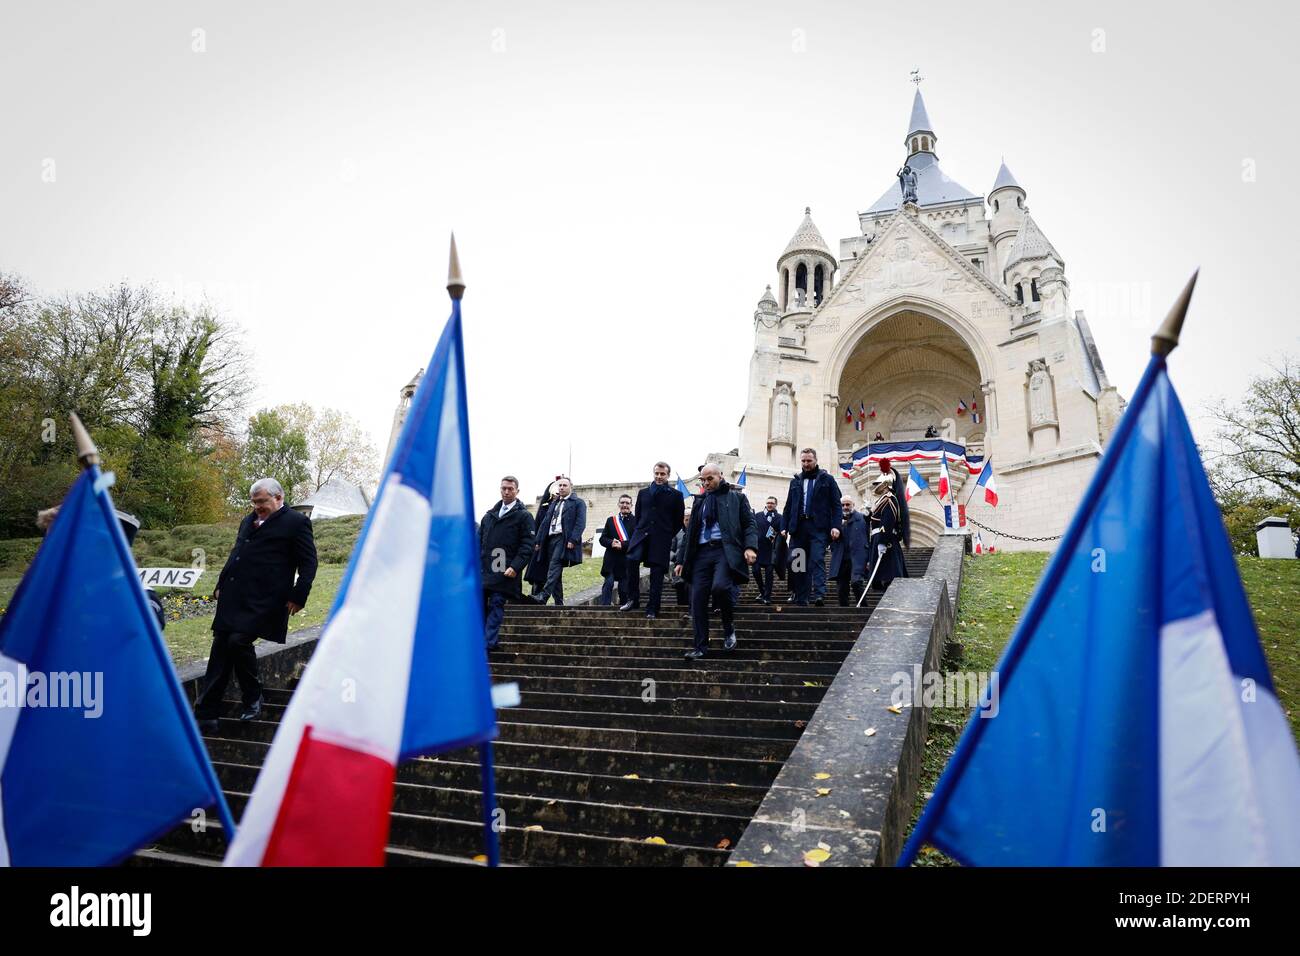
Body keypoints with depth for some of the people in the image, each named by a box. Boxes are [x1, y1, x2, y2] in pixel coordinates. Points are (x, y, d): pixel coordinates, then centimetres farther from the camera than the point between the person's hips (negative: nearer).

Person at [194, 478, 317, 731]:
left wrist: (298, 596, -10)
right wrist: (221, 586, 22)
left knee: (239, 641, -17)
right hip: (233, 598, 8)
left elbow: (308, 564, -4)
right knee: (220, 651, 6)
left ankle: (252, 699, 6)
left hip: (262, 601, -7)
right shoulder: (248, 520, 21)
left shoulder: (296, 522, -2)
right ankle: (206, 715, 13)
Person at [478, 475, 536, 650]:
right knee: (480, 605, 4)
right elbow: (479, 541, 20)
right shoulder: (490, 515, 18)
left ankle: (489, 642, -5)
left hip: (505, 571, -5)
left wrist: (515, 567, -16)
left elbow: (527, 546, -6)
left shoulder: (524, 516, 1)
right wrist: (476, 562, 9)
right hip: (484, 569, 5)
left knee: (497, 605, -7)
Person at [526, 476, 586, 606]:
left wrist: (573, 540, -17)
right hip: (550, 538, 7)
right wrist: (538, 541, 13)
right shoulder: (553, 503, 25)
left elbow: (580, 523, -6)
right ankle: (559, 603, 8)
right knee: (555, 571, 5)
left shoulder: (578, 503, 6)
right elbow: (545, 522, 21)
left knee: (555, 565, -24)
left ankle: (544, 595, -34)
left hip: (564, 538, -7)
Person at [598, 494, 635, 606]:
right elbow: (602, 539, 9)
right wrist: (611, 543, -12)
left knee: (624, 589, 3)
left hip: (627, 560, -2)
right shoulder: (611, 520, 14)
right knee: (608, 584, -7)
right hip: (611, 560, 2)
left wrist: (622, 544, -19)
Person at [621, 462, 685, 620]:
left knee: (657, 573, -3)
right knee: (632, 560, -22)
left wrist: (667, 535, 10)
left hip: (661, 539, -2)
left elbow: (679, 520, 10)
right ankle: (633, 599, -10)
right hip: (642, 534, 2)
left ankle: (652, 609, 2)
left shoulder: (675, 495, 6)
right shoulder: (643, 492, 16)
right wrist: (641, 531, 12)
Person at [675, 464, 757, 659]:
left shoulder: (736, 497, 12)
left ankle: (729, 627, -2)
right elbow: (690, 533, 25)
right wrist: (683, 560, 19)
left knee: (719, 586, -29)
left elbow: (749, 524, 3)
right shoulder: (699, 502, 24)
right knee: (698, 599, -5)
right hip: (702, 552, 5)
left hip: (725, 550, -5)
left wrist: (750, 547, -14)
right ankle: (700, 646, 4)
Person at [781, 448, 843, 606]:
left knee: (817, 560, -17)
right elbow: (788, 506, 16)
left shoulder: (827, 479, 7)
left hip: (819, 527, -4)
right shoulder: (795, 481, 17)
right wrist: (785, 527, 7)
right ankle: (801, 599, 10)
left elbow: (836, 504, 2)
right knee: (796, 563, 2)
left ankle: (819, 595, -23)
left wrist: (835, 526, -9)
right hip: (798, 527, 4)